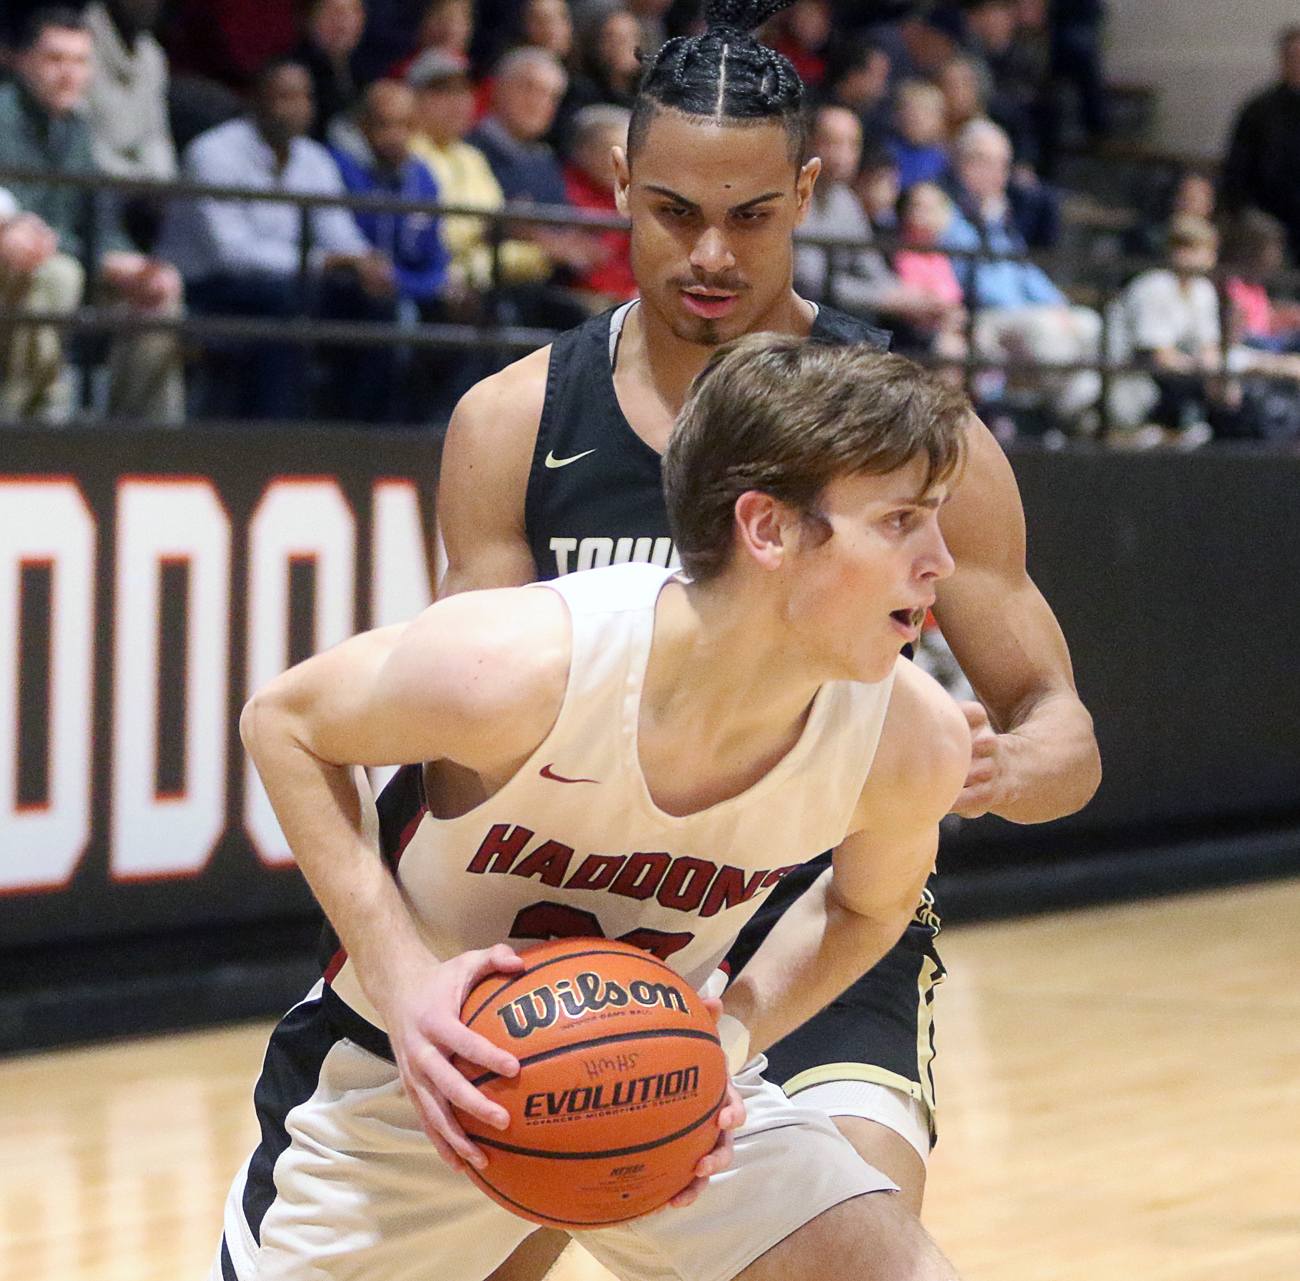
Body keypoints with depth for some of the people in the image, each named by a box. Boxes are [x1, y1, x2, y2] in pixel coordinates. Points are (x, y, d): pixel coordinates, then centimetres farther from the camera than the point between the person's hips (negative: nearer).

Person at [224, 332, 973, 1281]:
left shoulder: (913, 741, -21)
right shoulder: (517, 669, -33)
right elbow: (282, 721, -14)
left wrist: (734, 1028, -15)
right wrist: (403, 975, -24)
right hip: (413, 1072, -3)